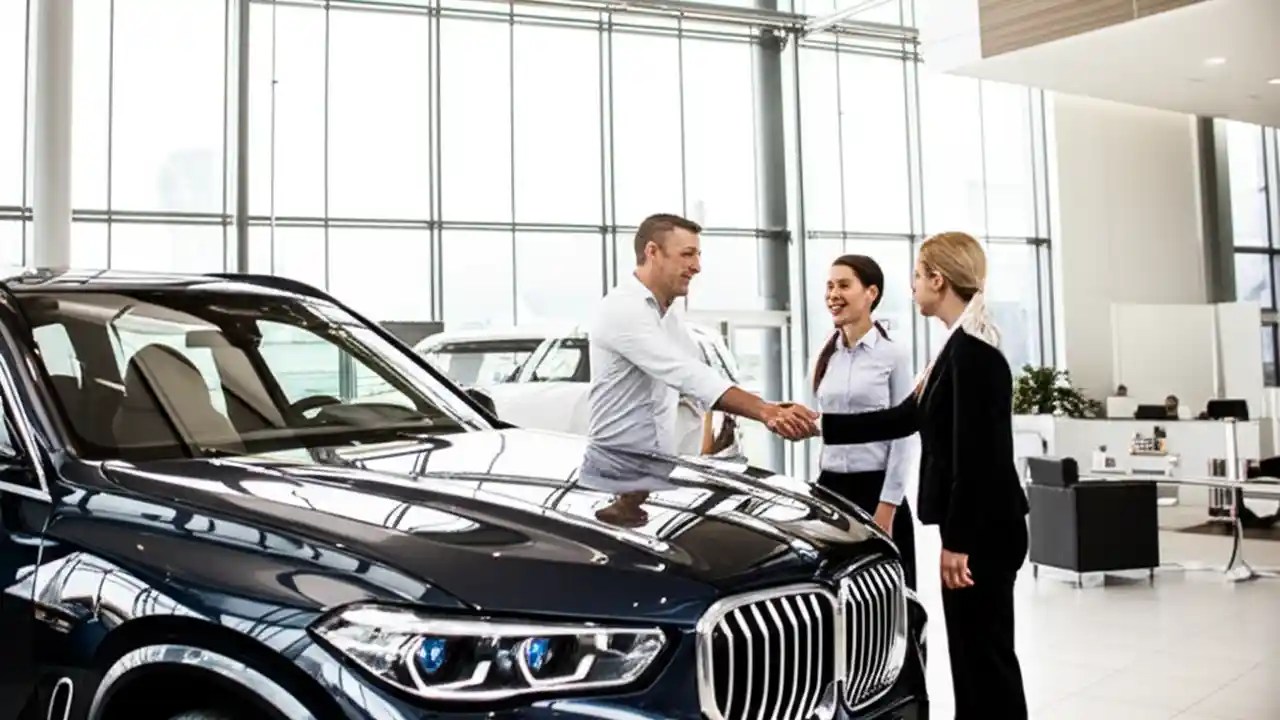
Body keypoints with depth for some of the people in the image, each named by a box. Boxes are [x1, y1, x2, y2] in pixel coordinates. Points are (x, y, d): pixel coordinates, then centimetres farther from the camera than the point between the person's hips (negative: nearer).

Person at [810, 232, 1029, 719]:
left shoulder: (972, 349, -17)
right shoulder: (961, 346, 13)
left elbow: (976, 453, -21)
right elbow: (903, 419, 16)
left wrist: (958, 541, -20)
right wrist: (820, 424, 14)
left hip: (983, 529, -10)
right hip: (973, 526, 10)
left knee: (987, 654, -1)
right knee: (973, 653, 15)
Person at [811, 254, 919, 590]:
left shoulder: (893, 354, -5)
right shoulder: (827, 356, 9)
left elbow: (905, 436, -8)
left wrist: (887, 506, -13)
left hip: (875, 487, -5)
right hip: (830, 487, 5)